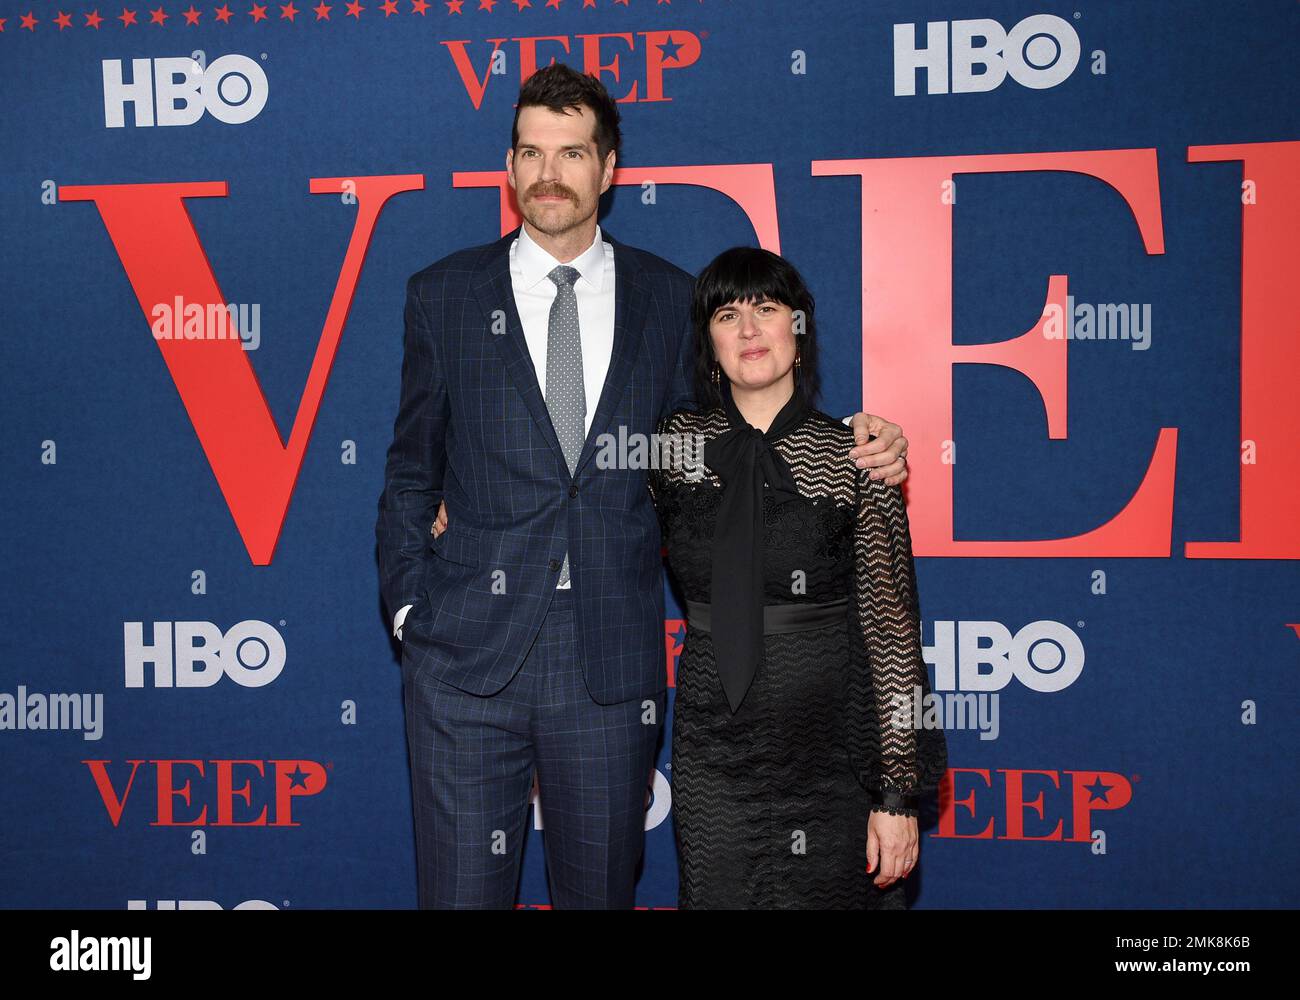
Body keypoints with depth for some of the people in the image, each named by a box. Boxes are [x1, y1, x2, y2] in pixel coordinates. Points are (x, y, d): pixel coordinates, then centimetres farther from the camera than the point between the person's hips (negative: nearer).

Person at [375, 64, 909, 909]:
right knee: (463, 890, 7)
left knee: (601, 888, 13)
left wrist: (846, 453, -3)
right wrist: (412, 607, 0)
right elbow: (411, 471, 9)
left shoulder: (668, 299, 6)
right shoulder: (446, 294, 6)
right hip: (468, 657, 0)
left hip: (613, 667, 1)